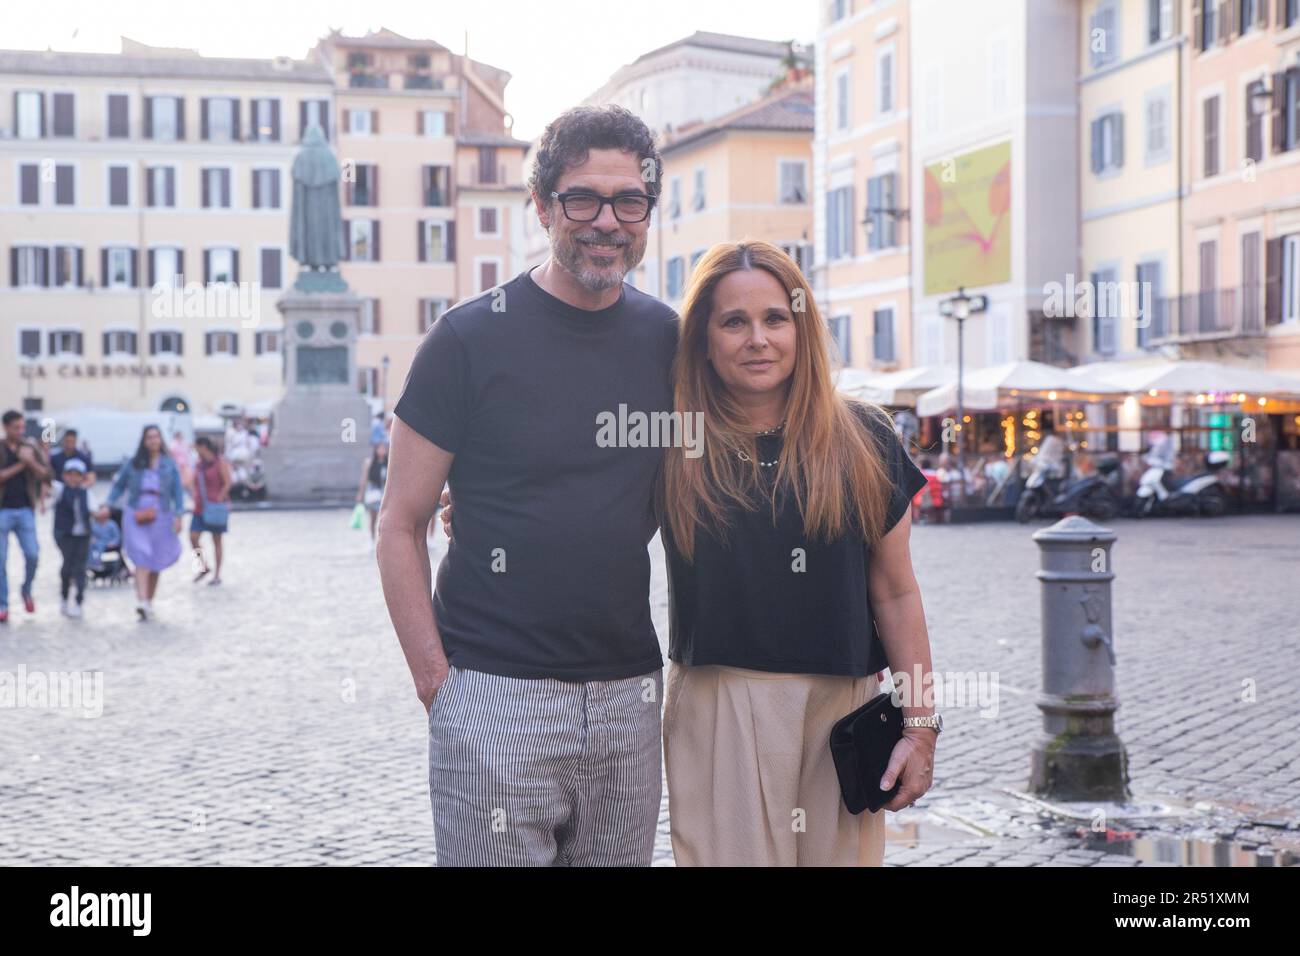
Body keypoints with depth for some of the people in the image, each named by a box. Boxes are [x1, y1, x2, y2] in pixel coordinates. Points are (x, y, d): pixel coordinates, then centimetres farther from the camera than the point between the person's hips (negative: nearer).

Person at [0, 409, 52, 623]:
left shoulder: (30, 447, 7)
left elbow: (47, 475, 2)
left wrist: (31, 462, -13)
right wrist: (19, 465, -10)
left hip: (25, 510, 2)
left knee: (32, 554, -8)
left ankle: (26, 591, 19)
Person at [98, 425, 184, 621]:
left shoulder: (169, 465, 6)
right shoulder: (132, 464, 6)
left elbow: (177, 491, 4)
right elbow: (119, 485, 10)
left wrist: (178, 515, -6)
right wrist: (108, 505, -3)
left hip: (160, 517, 2)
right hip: (136, 516, -1)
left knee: (156, 563, 8)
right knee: (142, 558, -16)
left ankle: (149, 602, 22)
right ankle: (141, 601, -26)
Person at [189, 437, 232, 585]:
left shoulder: (220, 463, -6)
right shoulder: (199, 465, 13)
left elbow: (228, 483, -13)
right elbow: (193, 483, 21)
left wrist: (219, 498, -18)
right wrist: (195, 495, 5)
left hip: (215, 508, -6)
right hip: (200, 508, 6)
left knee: (216, 540, 2)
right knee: (193, 537, -7)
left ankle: (217, 575, 9)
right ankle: (204, 567, 11)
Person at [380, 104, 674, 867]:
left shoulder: (667, 339, 6)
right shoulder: (472, 337, -6)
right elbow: (401, 526, -3)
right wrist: (435, 679, -9)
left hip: (630, 690, 4)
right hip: (497, 693, -4)